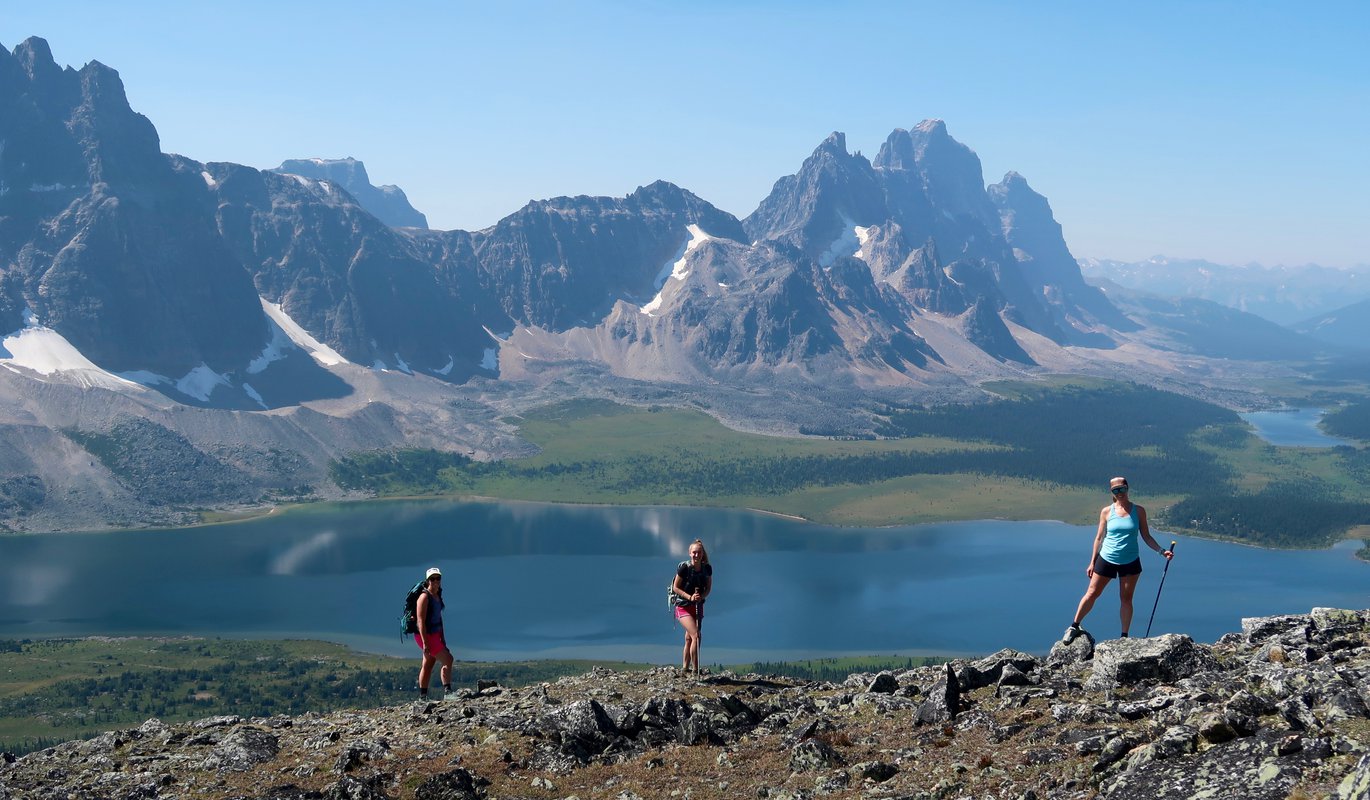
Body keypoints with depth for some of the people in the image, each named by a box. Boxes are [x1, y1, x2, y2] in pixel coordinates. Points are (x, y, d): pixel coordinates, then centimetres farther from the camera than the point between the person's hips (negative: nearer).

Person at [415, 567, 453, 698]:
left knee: (428, 665, 11)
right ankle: (447, 691, -15)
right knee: (447, 659, -14)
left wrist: (442, 639, 19)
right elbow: (421, 621, -21)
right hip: (425, 635, -9)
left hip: (435, 634, 9)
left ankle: (422, 696, 16)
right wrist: (425, 643, -25)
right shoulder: (425, 597, -16)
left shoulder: (438, 596, 11)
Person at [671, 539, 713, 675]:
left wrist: (701, 596, -15)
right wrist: (689, 597, -22)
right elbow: (675, 587, -10)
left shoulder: (707, 568, -5)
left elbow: (708, 588, 6)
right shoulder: (684, 567, -18)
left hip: (698, 606, 5)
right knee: (696, 635, -19)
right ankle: (695, 670, -15)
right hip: (683, 606, -5)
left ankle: (685, 668, 26)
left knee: (689, 638, 14)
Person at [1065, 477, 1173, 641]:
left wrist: (1161, 551, -7)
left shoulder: (1138, 511, -1)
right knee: (1092, 594, 2)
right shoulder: (1106, 512, -2)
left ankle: (1124, 637, 13)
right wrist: (1092, 562, 4)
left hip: (1130, 562, 0)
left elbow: (1146, 536, 5)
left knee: (1126, 599, 5)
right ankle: (1074, 627, 15)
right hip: (1106, 560, 0)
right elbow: (1099, 538, 4)